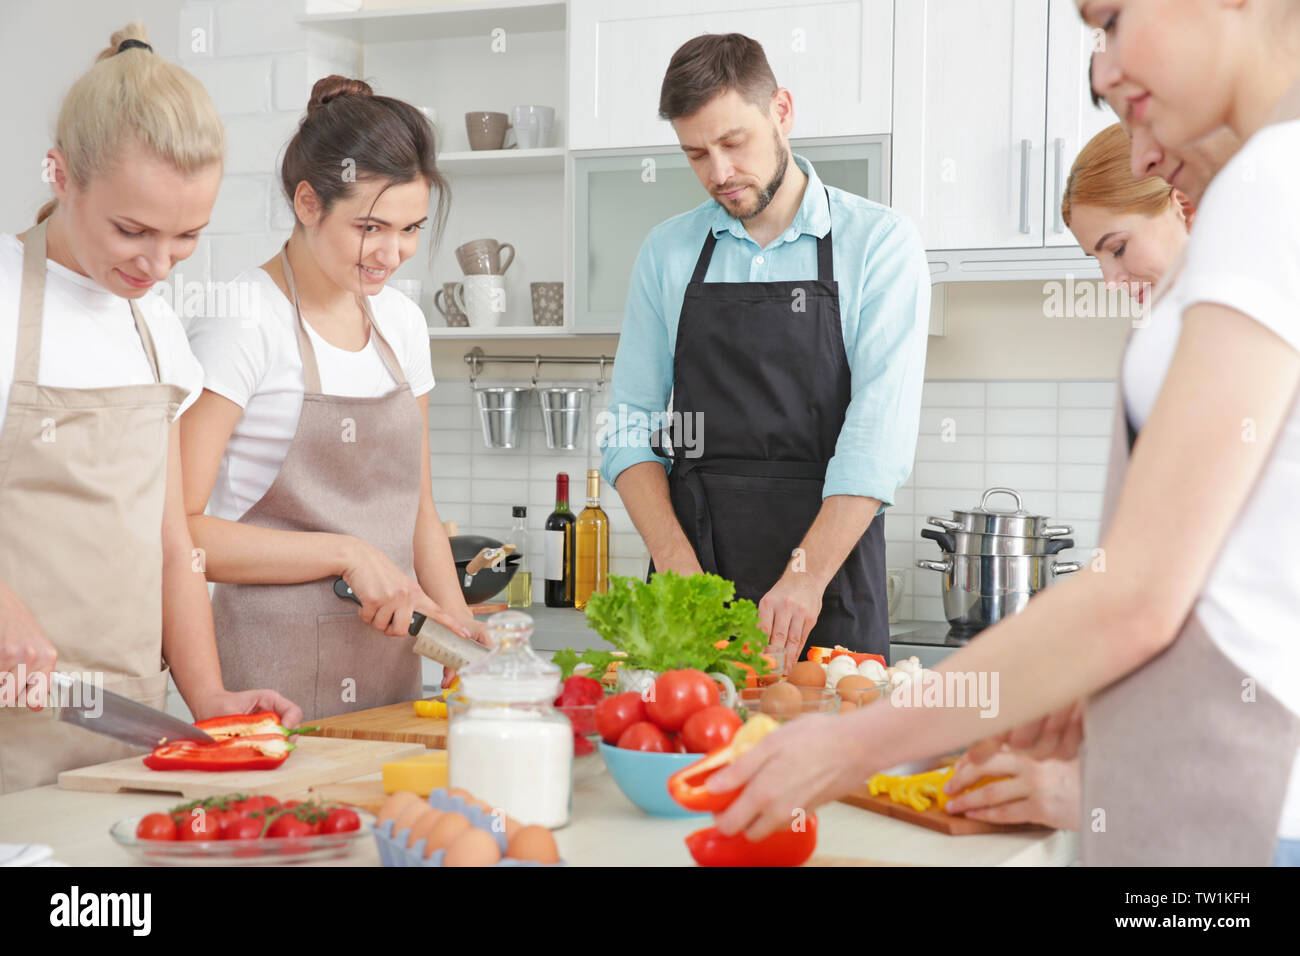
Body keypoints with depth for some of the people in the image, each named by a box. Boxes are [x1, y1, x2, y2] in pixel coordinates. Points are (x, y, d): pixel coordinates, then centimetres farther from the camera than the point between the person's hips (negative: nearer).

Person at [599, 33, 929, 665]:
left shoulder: (880, 242, -2)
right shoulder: (666, 253, 9)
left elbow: (880, 434, -11)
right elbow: (631, 426, 7)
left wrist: (807, 578, -21)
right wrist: (677, 563, -9)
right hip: (688, 588, 3)